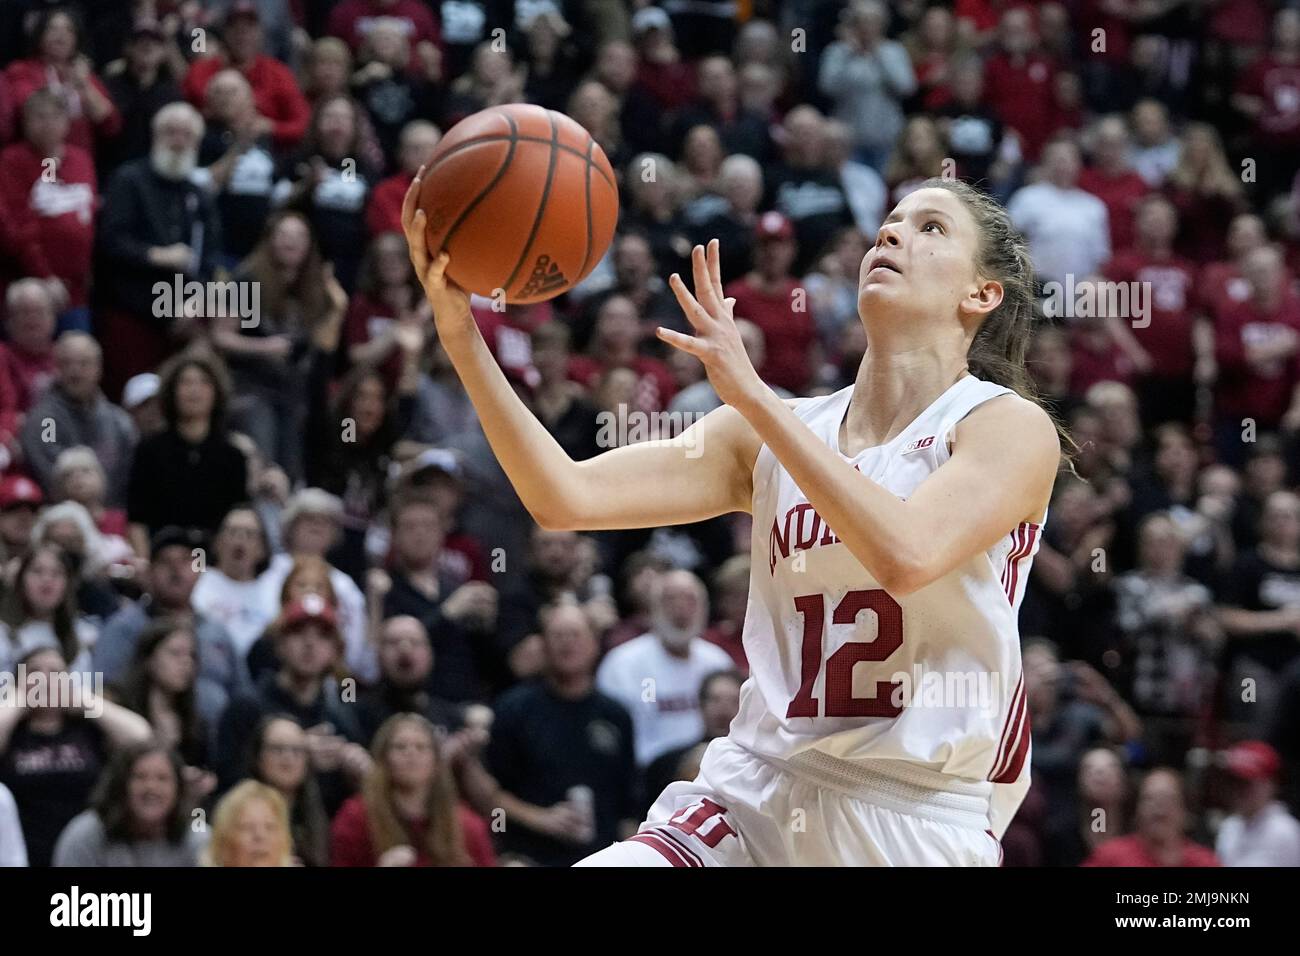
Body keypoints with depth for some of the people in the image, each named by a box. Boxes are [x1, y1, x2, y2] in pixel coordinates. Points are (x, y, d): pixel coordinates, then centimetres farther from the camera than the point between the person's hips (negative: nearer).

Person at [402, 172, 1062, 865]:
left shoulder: (1012, 426, -2)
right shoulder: (771, 431, 11)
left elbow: (906, 554, -22)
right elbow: (566, 498, 1)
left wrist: (749, 391, -18)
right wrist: (459, 332, -10)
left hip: (921, 825, -4)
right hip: (752, 798, 4)